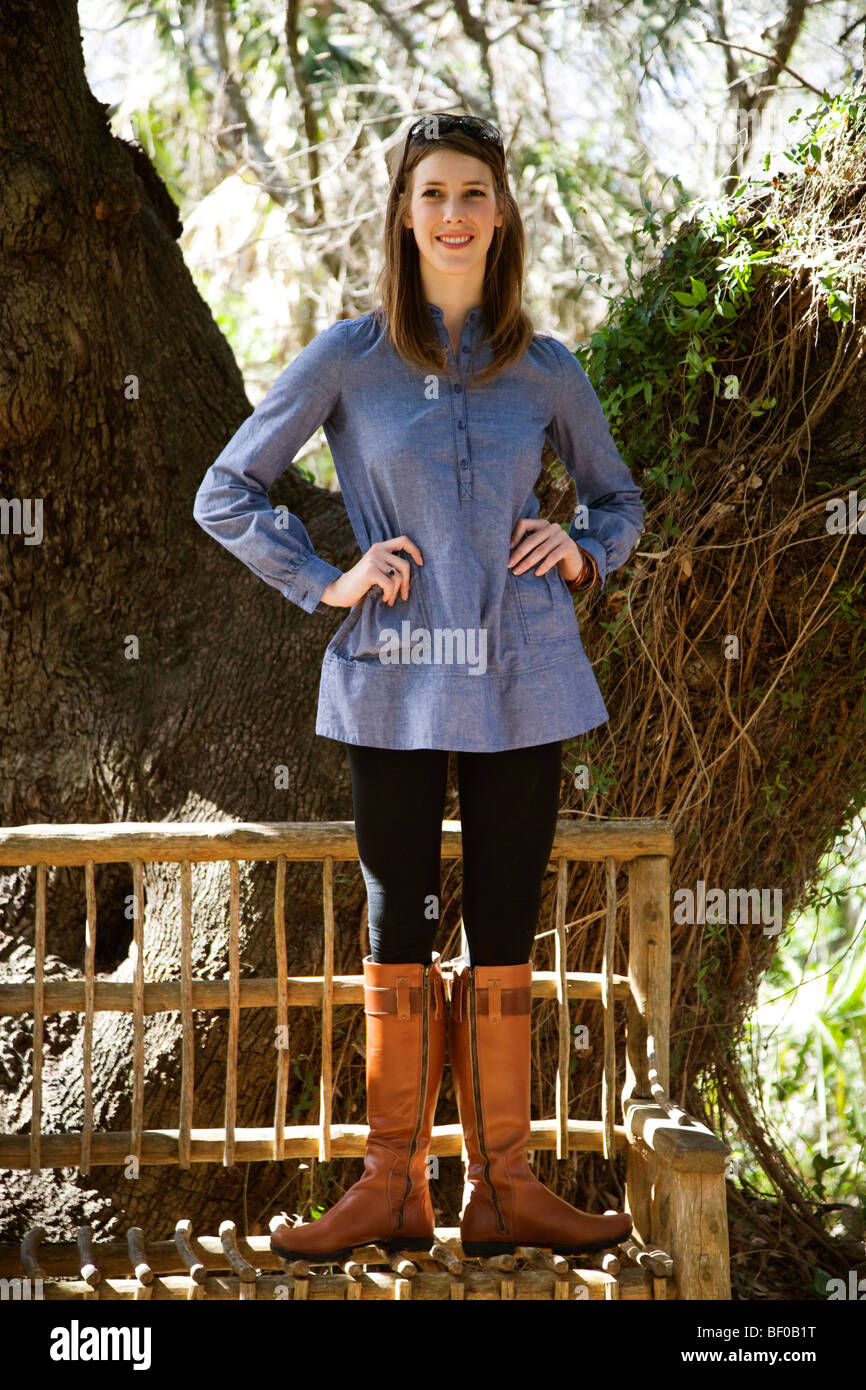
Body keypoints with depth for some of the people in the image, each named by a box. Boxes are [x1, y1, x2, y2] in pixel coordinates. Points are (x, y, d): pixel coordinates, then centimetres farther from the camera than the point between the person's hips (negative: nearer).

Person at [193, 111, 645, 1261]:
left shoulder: (545, 370, 7)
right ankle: (394, 1186, 12)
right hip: (395, 685, -1)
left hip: (520, 684, 2)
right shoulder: (347, 360, 1)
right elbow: (226, 495, 7)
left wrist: (583, 551, 1)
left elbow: (619, 498, 22)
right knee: (401, 936, 4)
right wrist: (325, 583, -4)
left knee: (505, 937, 5)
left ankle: (504, 1187, 12)